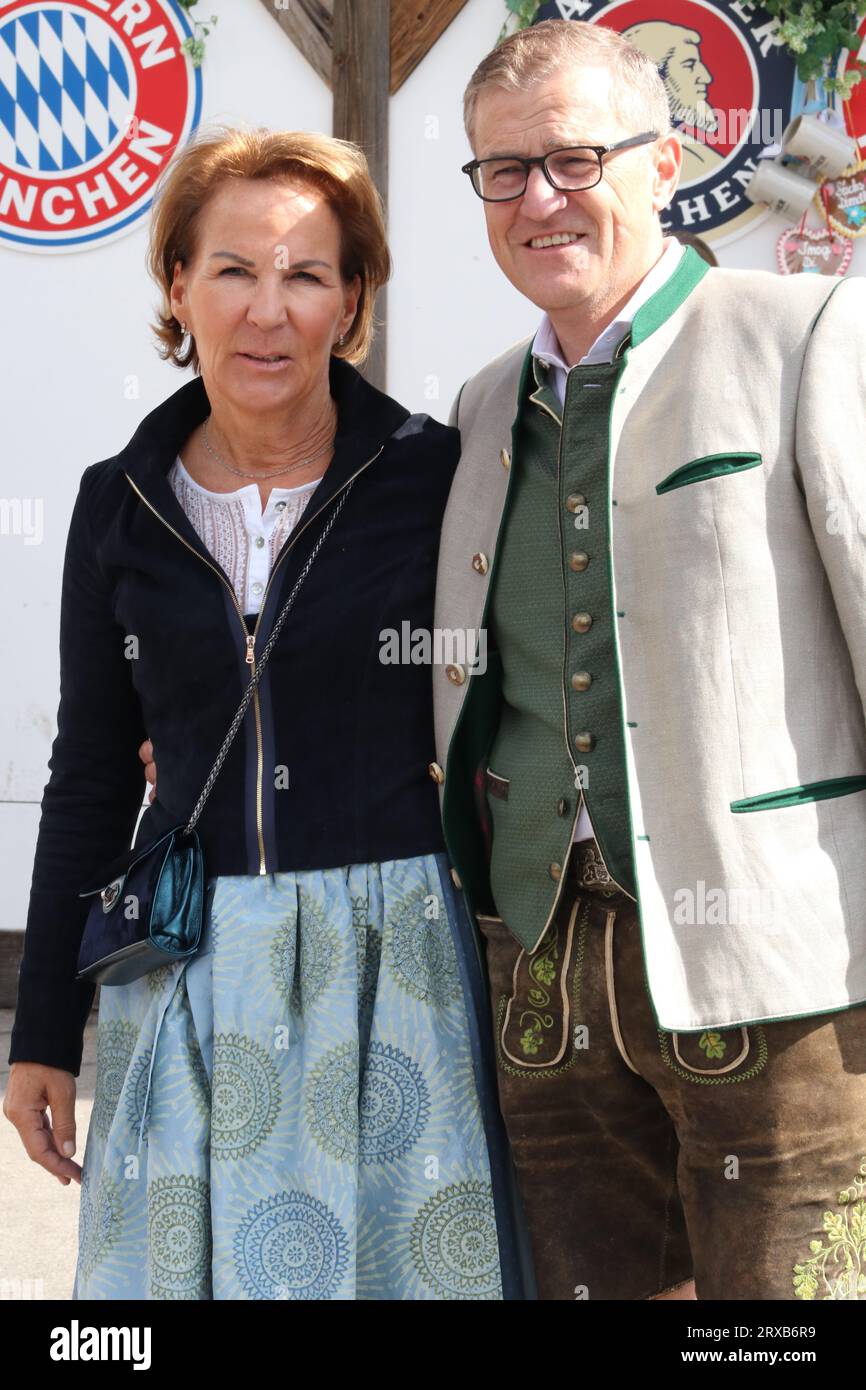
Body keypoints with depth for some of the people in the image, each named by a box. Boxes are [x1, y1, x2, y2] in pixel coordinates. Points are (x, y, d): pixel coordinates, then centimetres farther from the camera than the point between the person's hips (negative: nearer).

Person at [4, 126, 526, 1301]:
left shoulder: (436, 478, -5)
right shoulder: (123, 503, 4)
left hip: (391, 959, -2)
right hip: (190, 973, 3)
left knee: (399, 1250, 4)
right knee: (183, 1249, 8)